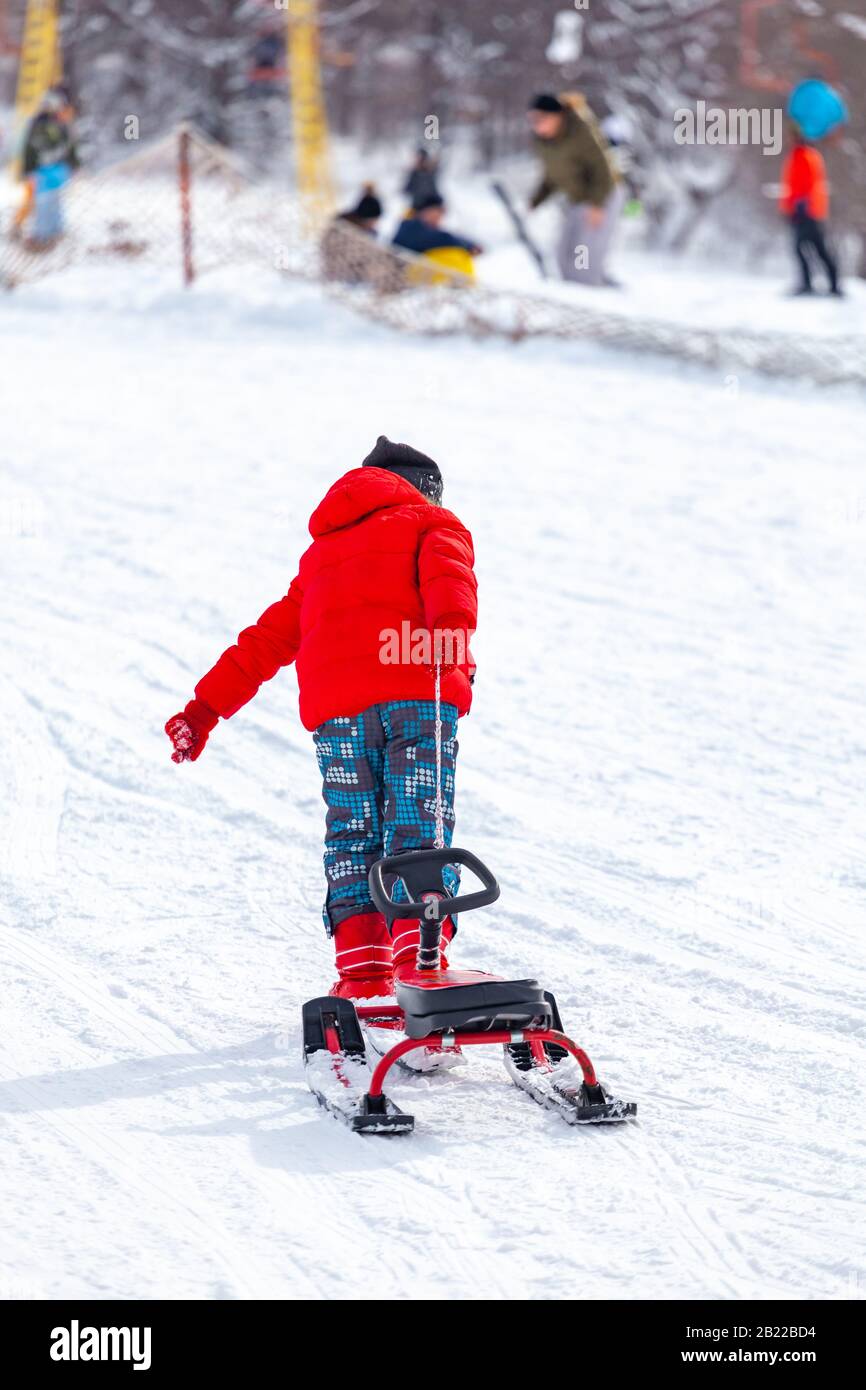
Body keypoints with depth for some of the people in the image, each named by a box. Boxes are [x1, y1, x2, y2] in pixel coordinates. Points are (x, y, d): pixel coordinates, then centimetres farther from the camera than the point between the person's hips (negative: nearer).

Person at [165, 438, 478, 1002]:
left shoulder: (322, 554, 33)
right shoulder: (433, 524, 20)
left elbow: (267, 639, 31)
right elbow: (446, 573, -5)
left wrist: (205, 708, 33)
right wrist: (454, 629, -23)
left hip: (336, 708, 4)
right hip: (416, 696, -3)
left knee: (353, 834, 8)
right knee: (420, 825, -4)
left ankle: (361, 961, -5)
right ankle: (418, 946, -20)